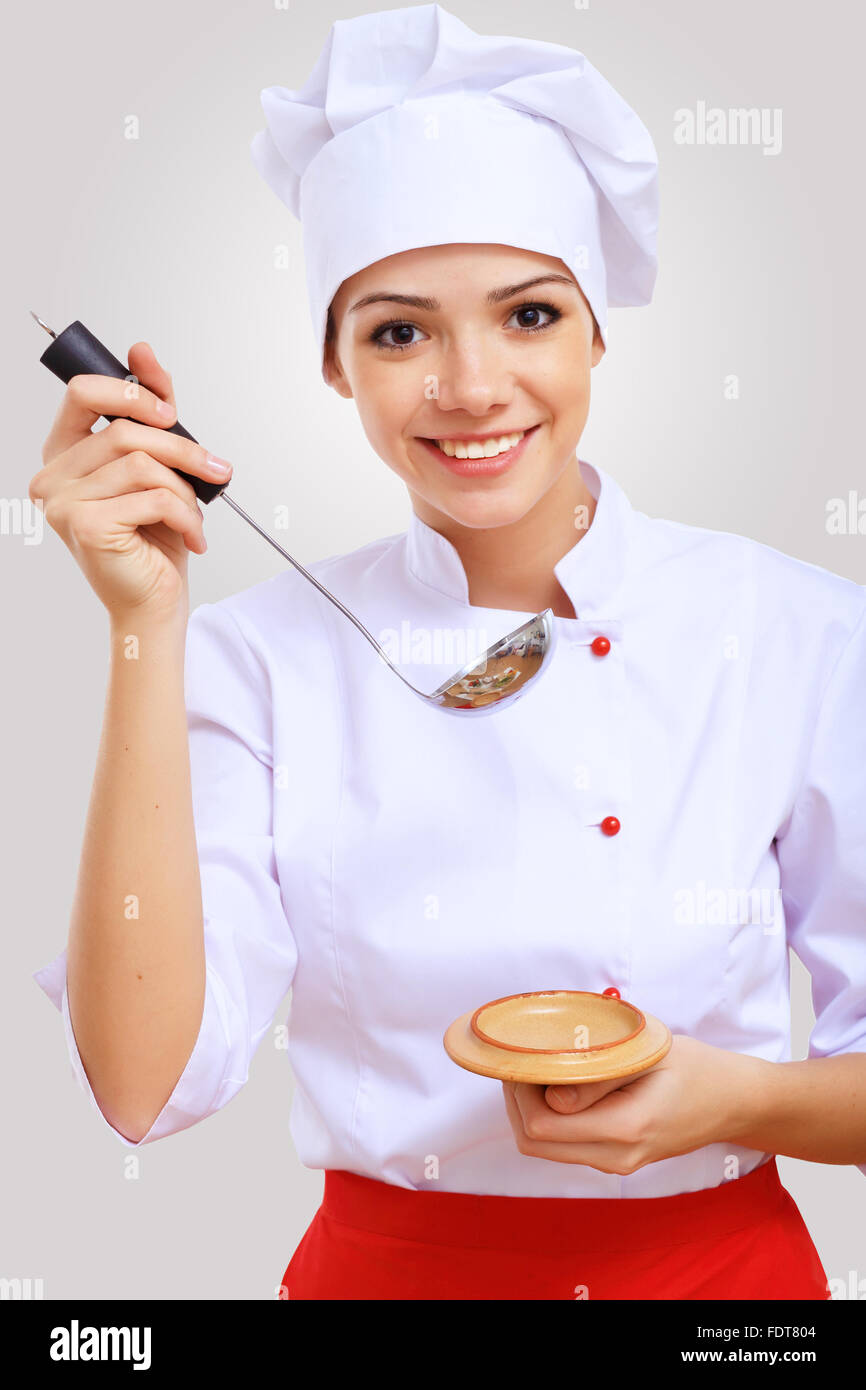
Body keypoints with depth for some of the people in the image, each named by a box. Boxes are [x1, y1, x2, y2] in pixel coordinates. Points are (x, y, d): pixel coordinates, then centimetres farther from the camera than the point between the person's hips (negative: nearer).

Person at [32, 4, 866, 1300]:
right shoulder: (261, 654, -12)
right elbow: (144, 1087, -22)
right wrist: (147, 628, -26)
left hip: (722, 1260, 0)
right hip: (383, 1264, 1)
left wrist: (743, 1101, -24)